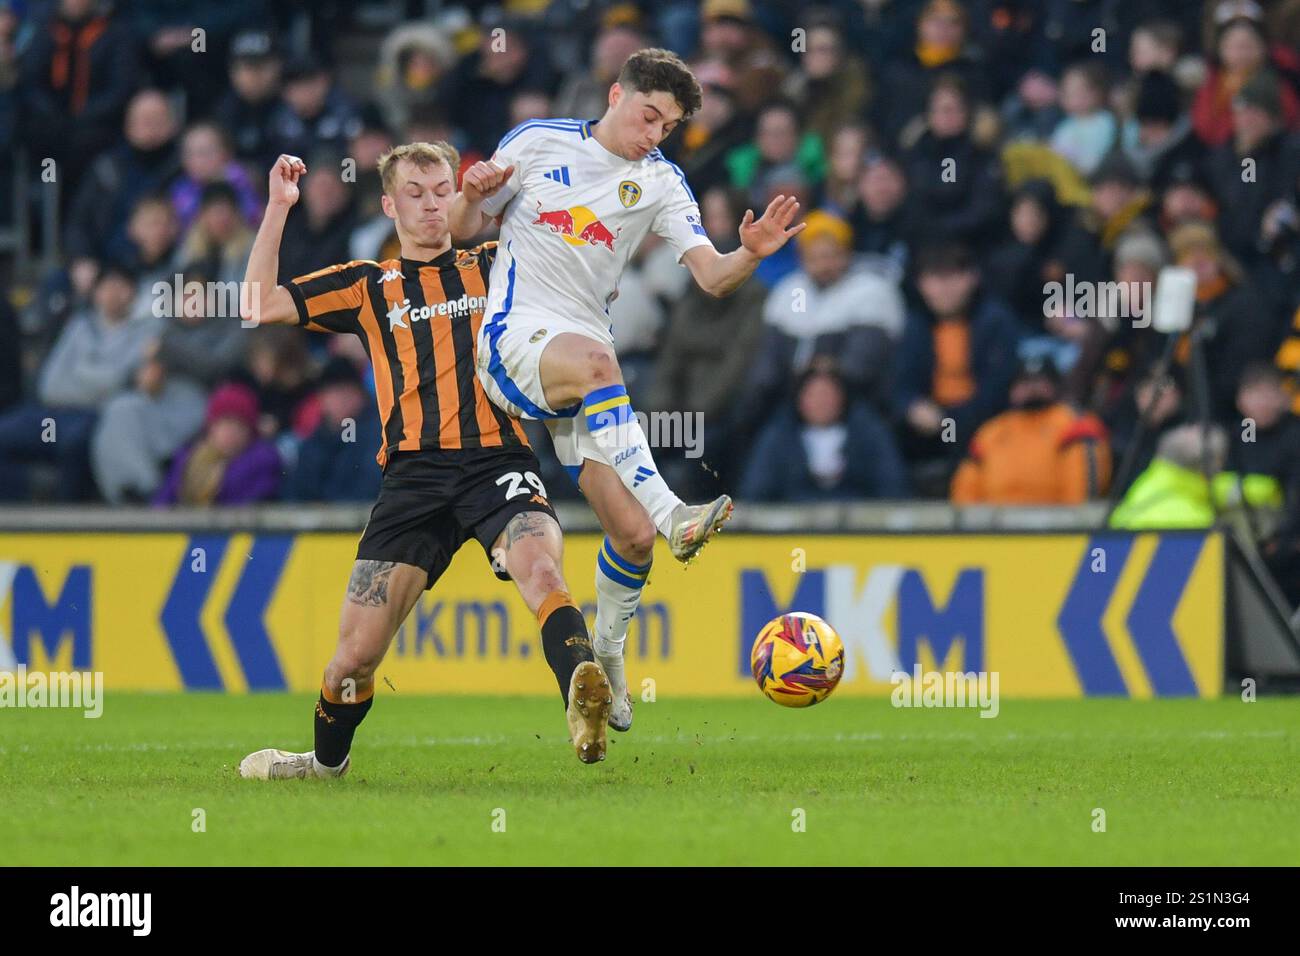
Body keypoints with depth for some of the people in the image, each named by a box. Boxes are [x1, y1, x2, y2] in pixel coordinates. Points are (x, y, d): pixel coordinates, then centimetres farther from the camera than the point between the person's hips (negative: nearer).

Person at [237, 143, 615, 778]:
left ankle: (584, 713, -52)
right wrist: (278, 207, 6)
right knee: (357, 651, -2)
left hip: (496, 461, -1)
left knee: (541, 570, -33)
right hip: (413, 476, 1)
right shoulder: (368, 286, 19)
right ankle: (327, 759, 26)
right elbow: (259, 305, 13)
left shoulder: (494, 267, 18)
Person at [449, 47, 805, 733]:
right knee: (593, 358, -40)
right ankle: (669, 512, -47)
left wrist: (751, 254, -22)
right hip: (513, 336, -3)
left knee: (634, 536, -7)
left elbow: (712, 277, 0)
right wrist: (471, 200, -13)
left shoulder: (660, 183, 10)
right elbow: (464, 230, 10)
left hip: (588, 362, 4)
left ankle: (606, 657, 19)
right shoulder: (537, 142, 5)